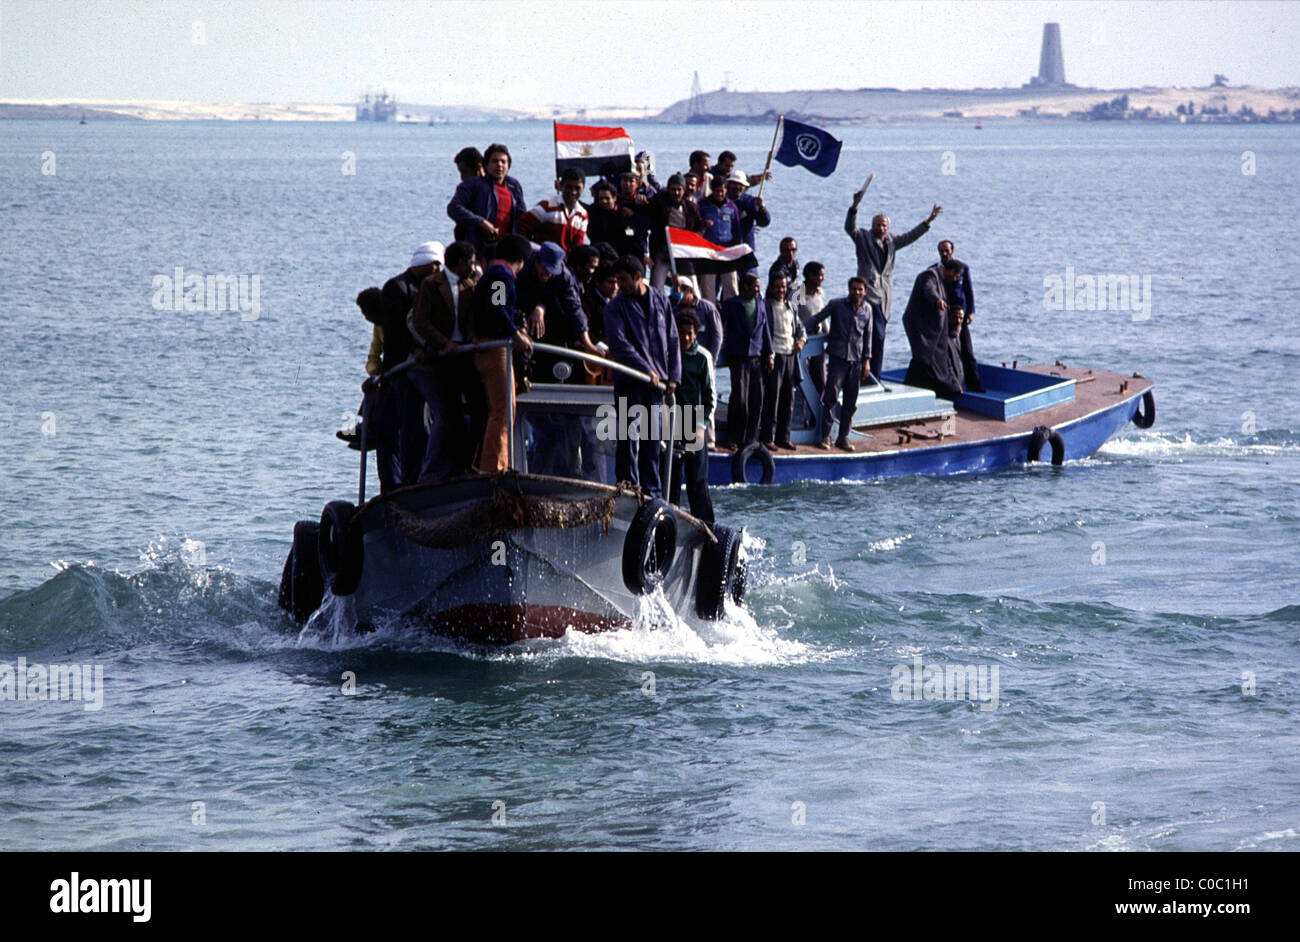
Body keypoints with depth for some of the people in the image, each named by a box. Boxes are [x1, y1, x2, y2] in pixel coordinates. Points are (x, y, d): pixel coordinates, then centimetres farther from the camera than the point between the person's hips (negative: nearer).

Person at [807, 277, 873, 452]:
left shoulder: (867, 310, 9)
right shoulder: (837, 305, -1)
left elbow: (867, 336, 15)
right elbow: (817, 319, 6)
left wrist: (867, 360, 11)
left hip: (856, 360, 3)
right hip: (838, 357, -3)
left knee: (850, 402, 4)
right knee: (831, 397, -10)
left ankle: (843, 438, 11)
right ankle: (825, 436, -6)